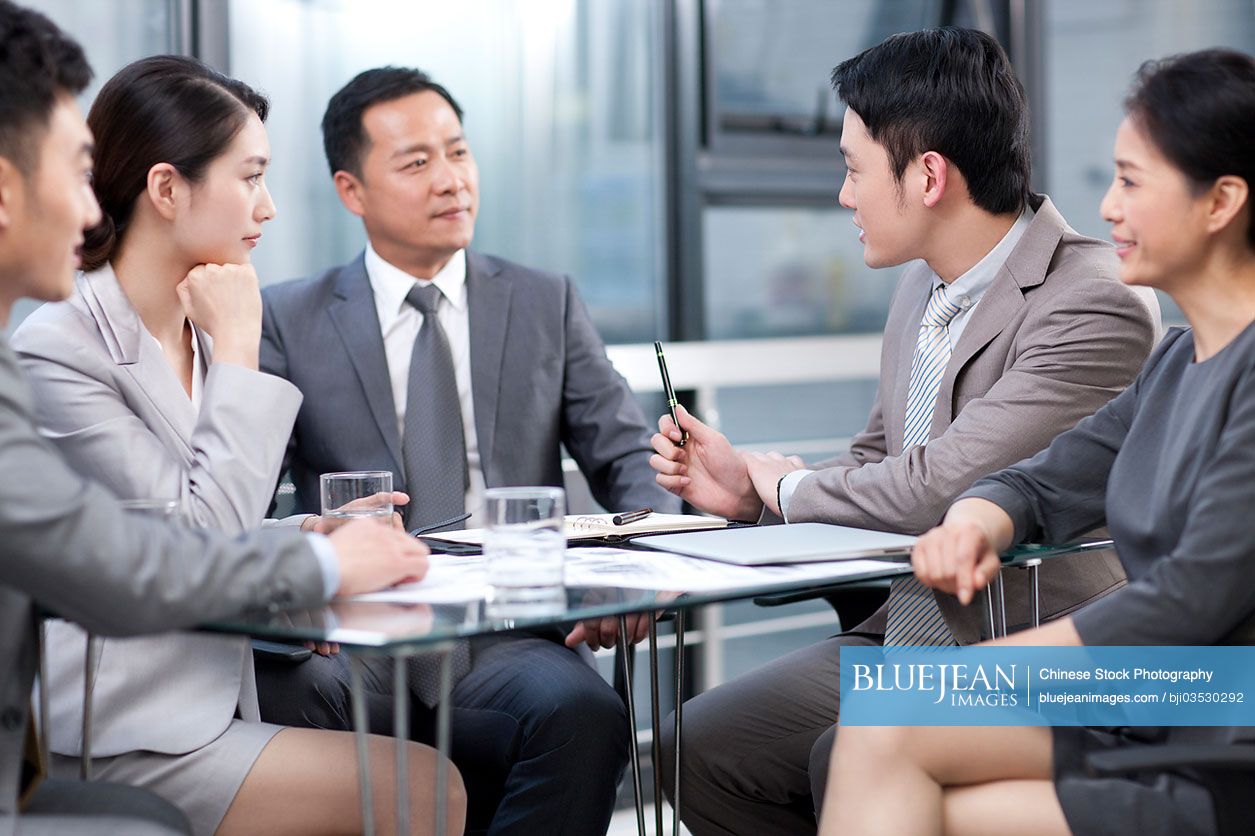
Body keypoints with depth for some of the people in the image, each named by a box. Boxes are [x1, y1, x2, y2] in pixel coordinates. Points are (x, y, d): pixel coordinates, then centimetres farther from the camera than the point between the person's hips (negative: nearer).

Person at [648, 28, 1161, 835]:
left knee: (850, 766, -28)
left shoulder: (1097, 307, -19)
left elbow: (940, 487, -26)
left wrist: (790, 486, -8)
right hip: (905, 632, 8)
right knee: (698, 750, -2)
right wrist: (748, 487, 3)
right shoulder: (923, 288, 9)